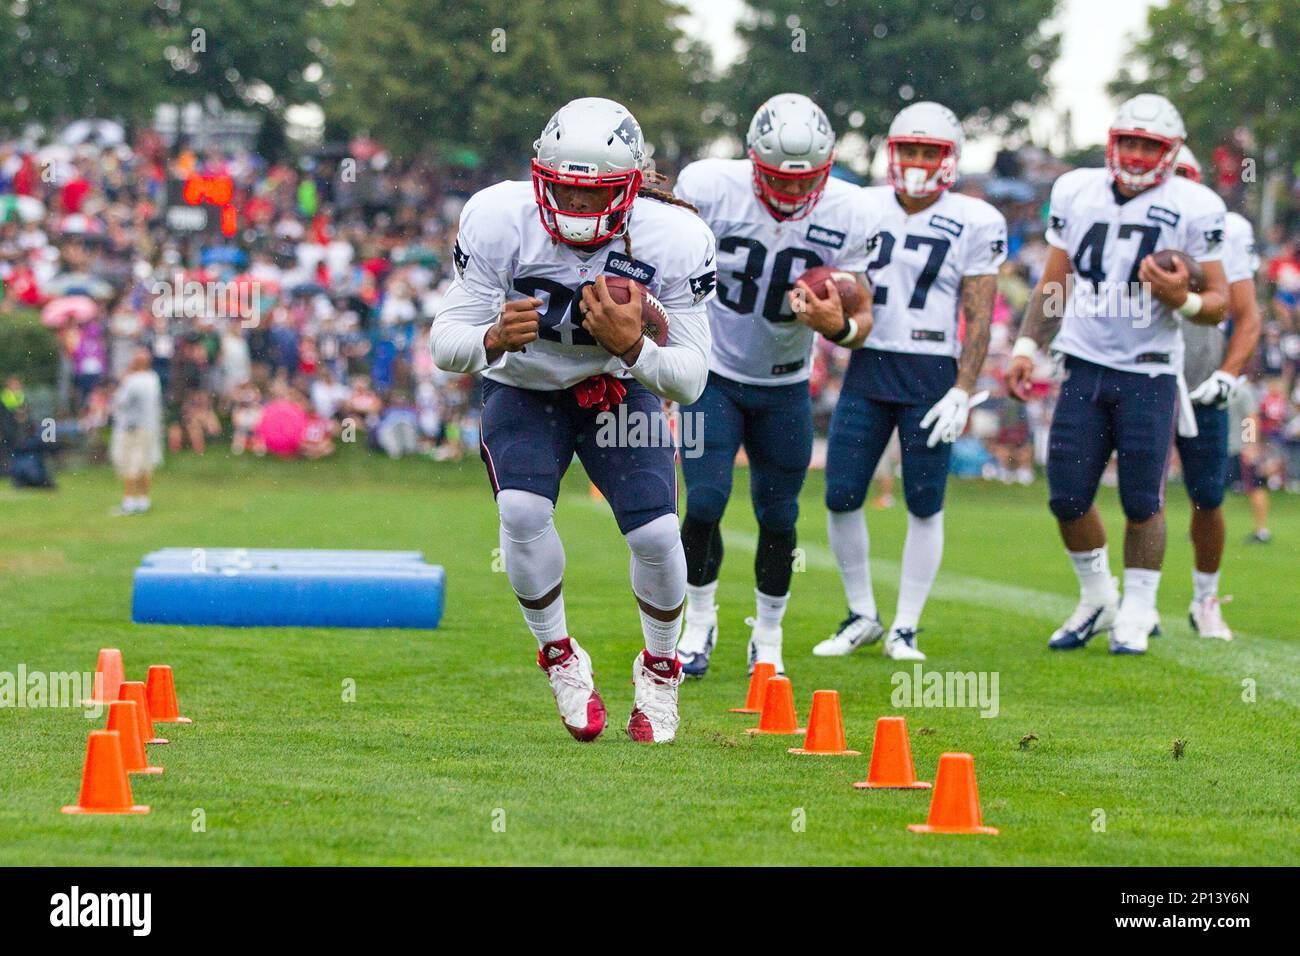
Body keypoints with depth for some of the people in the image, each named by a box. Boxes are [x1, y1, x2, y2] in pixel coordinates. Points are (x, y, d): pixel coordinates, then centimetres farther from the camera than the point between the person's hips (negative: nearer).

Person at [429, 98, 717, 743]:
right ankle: (561, 660, 0)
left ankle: (660, 672, 15)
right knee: (523, 511, -26)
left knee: (655, 533, -15)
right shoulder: (500, 220, -28)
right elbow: (444, 344, -23)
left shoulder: (672, 240, -26)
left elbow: (690, 380, -22)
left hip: (621, 388, 1)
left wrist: (632, 347, -43)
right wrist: (494, 338, -46)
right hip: (523, 390, -1)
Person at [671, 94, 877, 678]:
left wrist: (839, 326, -32)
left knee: (777, 519, 7)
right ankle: (699, 622, 12)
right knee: (704, 504, -12)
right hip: (714, 373, -2)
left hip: (785, 387, 2)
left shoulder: (847, 216, -16)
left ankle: (767, 638, 27)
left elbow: (862, 318, -10)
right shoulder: (709, 188, -22)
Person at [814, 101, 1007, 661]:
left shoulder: (973, 223, -4)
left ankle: (905, 629, 11)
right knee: (841, 498, 0)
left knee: (924, 506, 0)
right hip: (868, 368, 3)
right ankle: (861, 617, 16)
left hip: (932, 376, -3)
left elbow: (979, 317, -5)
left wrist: (963, 392, -11)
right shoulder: (864, 210, 7)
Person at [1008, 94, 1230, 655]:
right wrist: (1027, 347, 6)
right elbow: (1054, 285, 15)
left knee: (1142, 501, -3)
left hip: (1150, 372, -4)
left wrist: (1180, 299, -24)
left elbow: (1219, 303, -3)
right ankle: (1097, 597, 24)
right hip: (1085, 367, 4)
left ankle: (1137, 611, 12)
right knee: (1067, 496, 3)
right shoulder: (1075, 193, 6)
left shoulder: (1194, 209, -6)